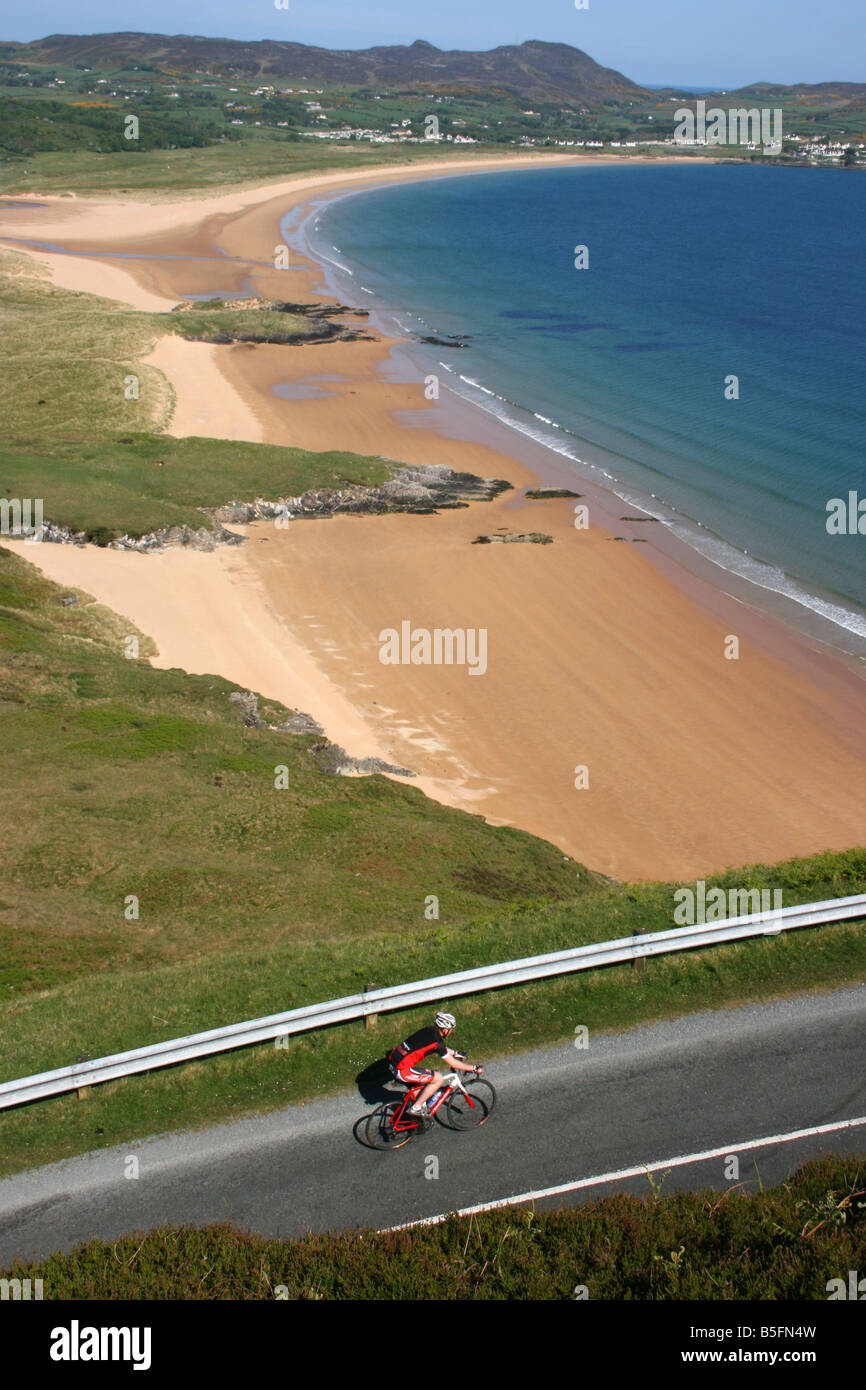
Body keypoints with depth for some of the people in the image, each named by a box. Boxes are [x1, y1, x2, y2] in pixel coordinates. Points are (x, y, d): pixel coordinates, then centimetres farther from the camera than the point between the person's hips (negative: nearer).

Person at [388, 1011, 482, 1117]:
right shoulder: (437, 1041, -13)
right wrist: (474, 1069, 6)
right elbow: (453, 1063, -4)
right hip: (402, 1070, -9)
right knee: (438, 1078, -2)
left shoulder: (428, 1031, 11)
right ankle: (416, 1107, 5)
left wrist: (455, 1053, 44)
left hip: (393, 1062, 9)